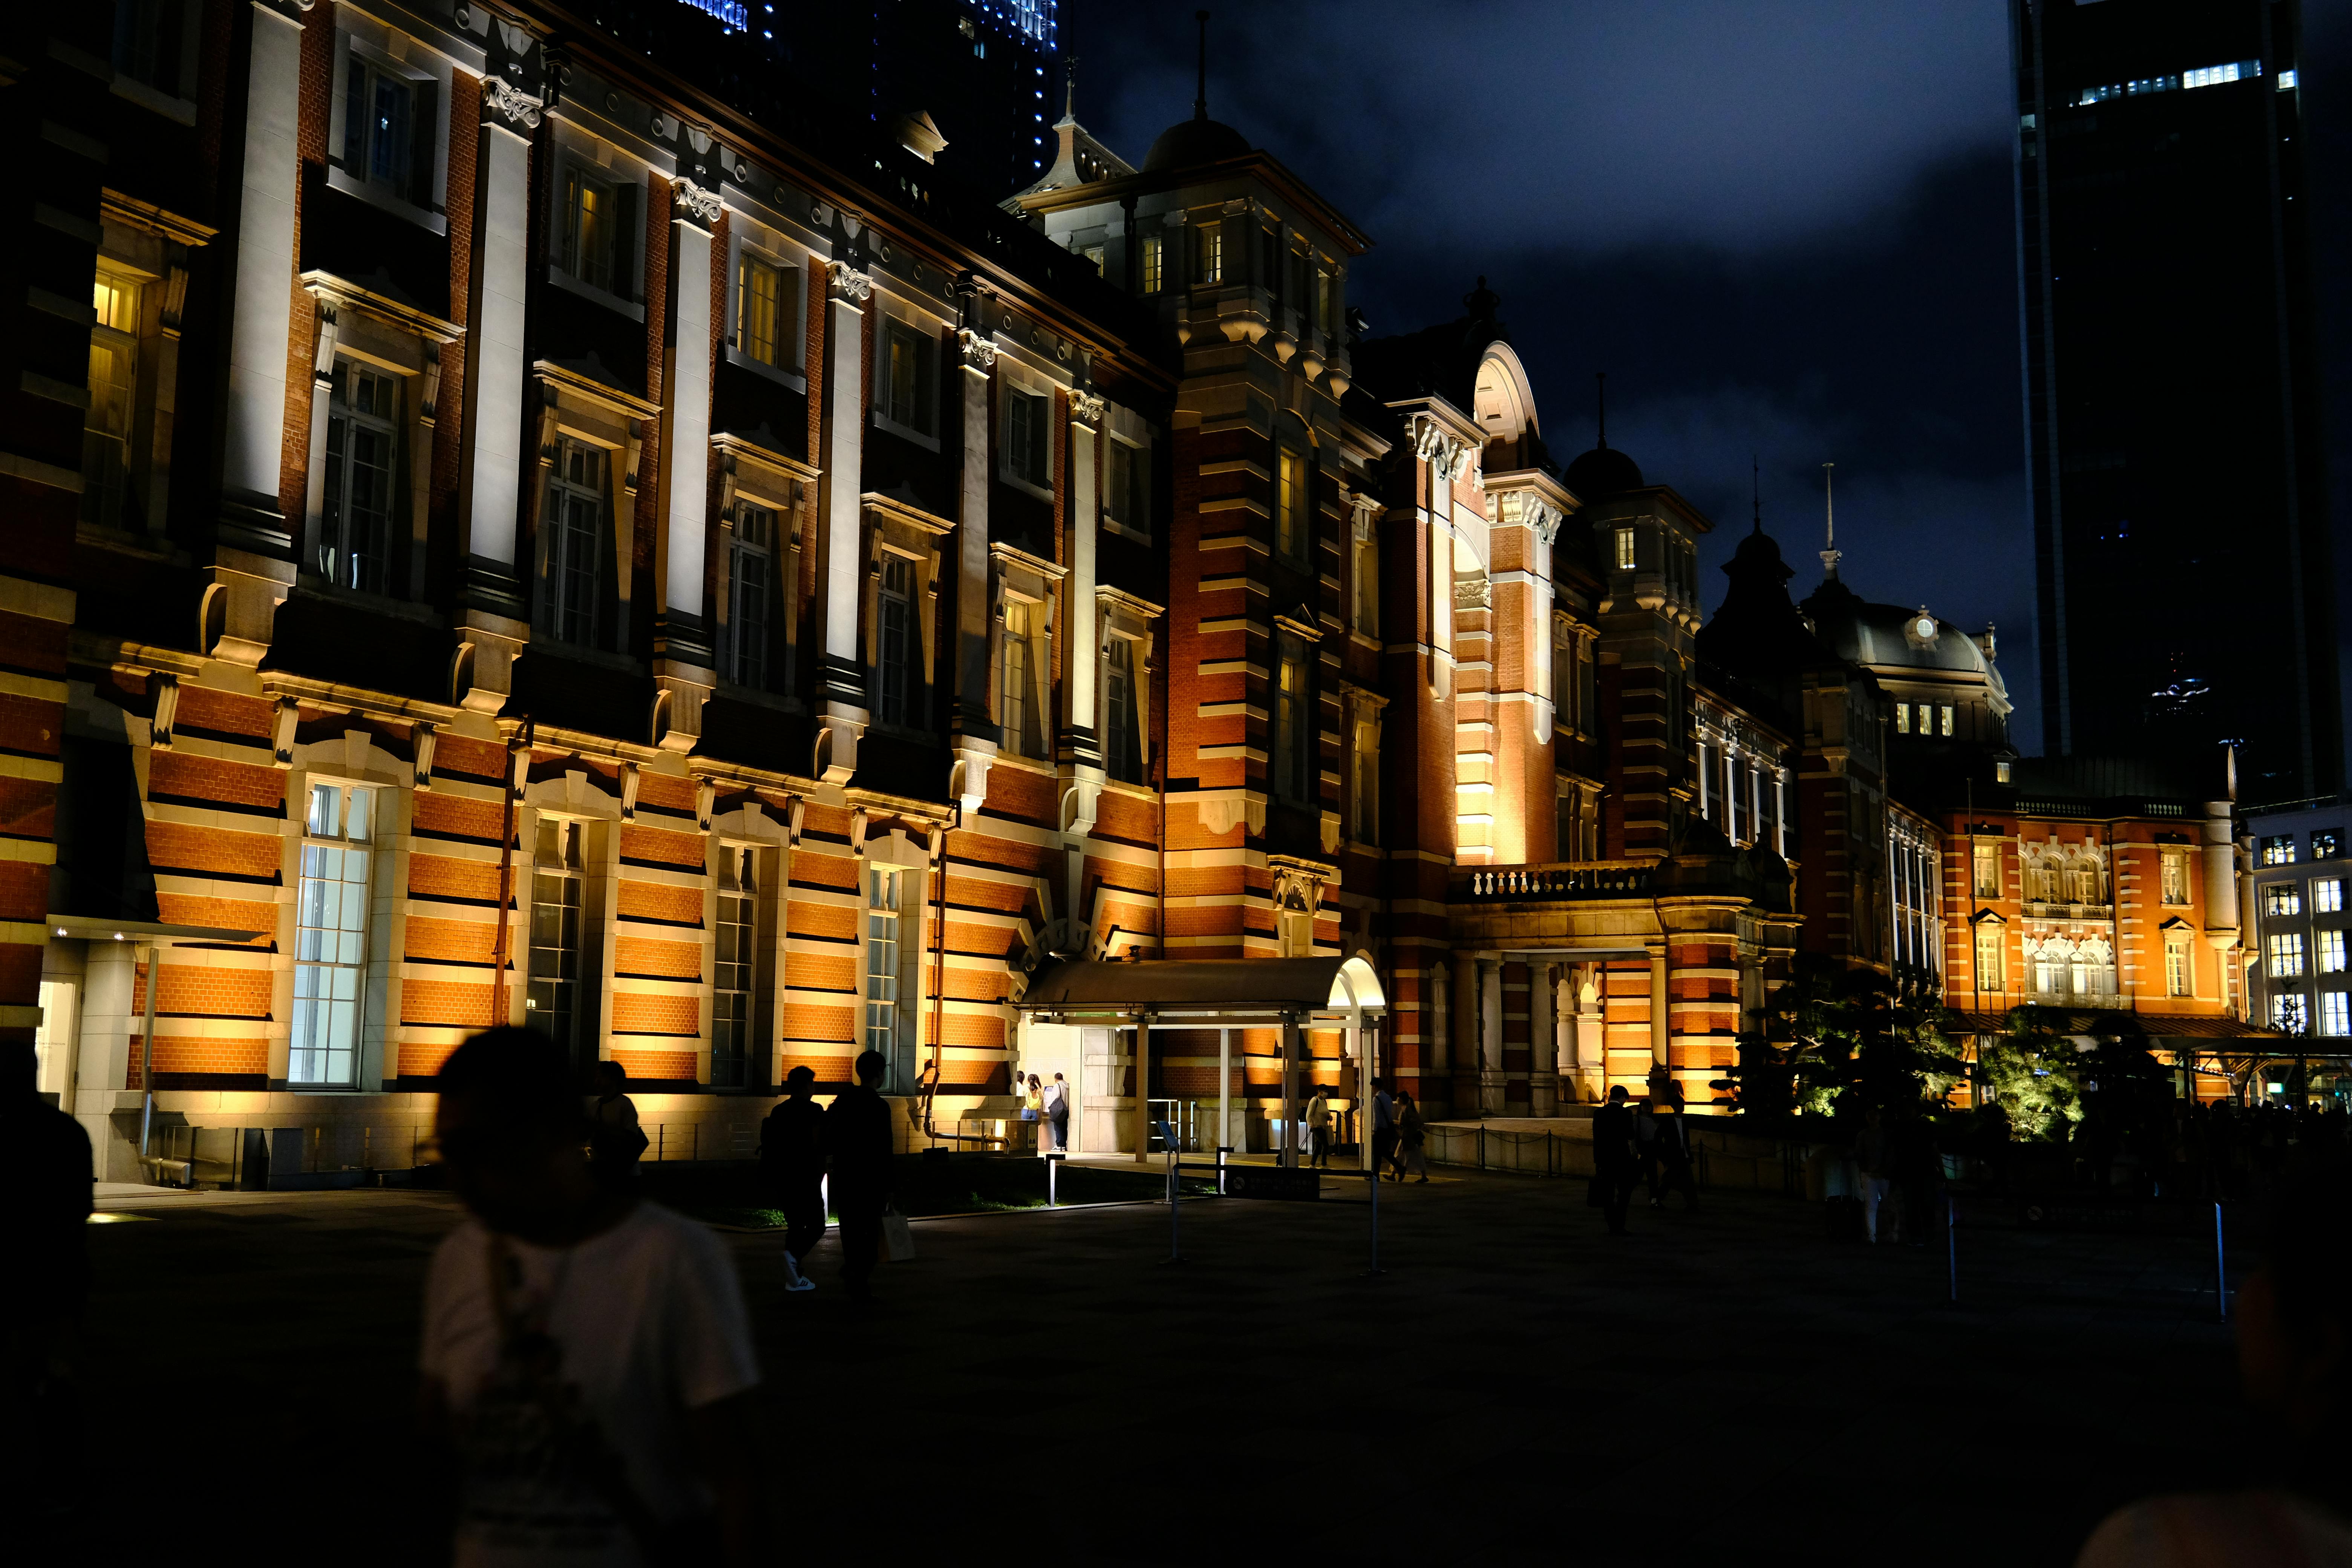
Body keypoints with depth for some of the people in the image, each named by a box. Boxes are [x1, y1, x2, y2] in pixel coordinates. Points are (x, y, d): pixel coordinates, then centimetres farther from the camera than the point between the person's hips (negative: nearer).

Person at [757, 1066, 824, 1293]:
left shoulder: (778, 1111, 10)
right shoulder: (812, 1111, -9)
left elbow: (772, 1146, 12)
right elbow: (816, 1146, -15)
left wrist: (773, 1183, 18)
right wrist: (819, 1176, -5)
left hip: (782, 1178, 6)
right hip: (805, 1178, -6)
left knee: (795, 1225, 13)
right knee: (816, 1225, 3)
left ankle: (796, 1278, 11)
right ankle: (795, 1254, -23)